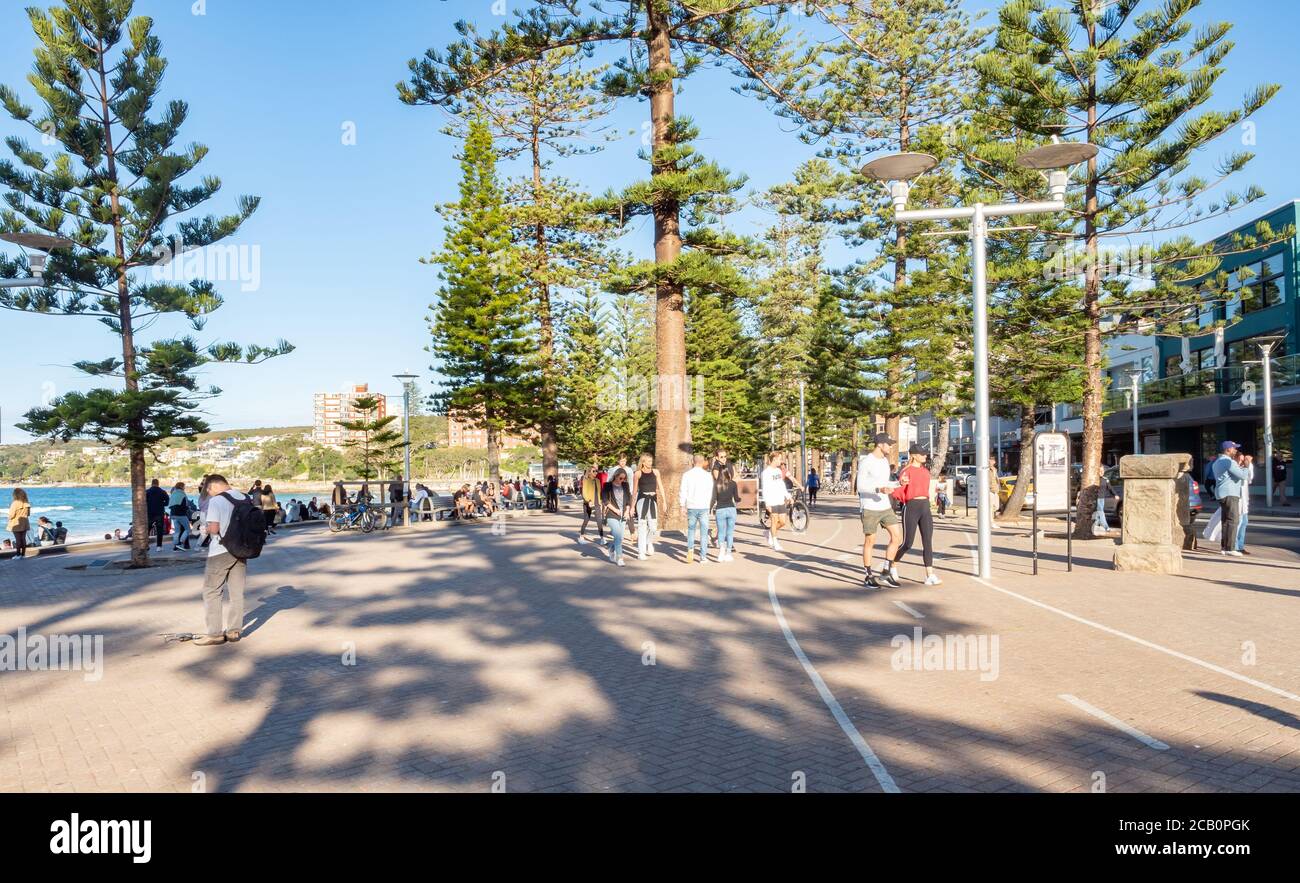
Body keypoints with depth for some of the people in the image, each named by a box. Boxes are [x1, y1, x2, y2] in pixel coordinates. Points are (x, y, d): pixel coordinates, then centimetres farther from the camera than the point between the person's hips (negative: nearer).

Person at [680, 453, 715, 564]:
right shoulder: (707, 475, -3)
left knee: (691, 530, 15)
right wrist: (710, 505, 12)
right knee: (704, 532, 5)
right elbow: (711, 492, 0)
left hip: (691, 507, 1)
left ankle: (690, 549, -6)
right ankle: (703, 557, 5)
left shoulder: (687, 475, 0)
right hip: (703, 507, -1)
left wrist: (682, 505, 6)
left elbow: (683, 491, -1)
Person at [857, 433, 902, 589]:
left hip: (885, 507, 7)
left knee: (897, 536, 1)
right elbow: (860, 487, -16)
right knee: (869, 541, 2)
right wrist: (880, 489, -28)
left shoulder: (885, 461, 11)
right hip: (869, 509, -7)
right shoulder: (866, 462, -12)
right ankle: (868, 576, 15)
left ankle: (886, 572, 11)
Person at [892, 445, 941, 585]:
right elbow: (897, 493, -16)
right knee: (907, 543, 0)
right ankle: (892, 566, 24)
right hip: (911, 508, -6)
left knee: (928, 542, -1)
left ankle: (930, 575, -1)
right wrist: (900, 484, -33)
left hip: (925, 507, 6)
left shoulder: (925, 470, 11)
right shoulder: (907, 471, -9)